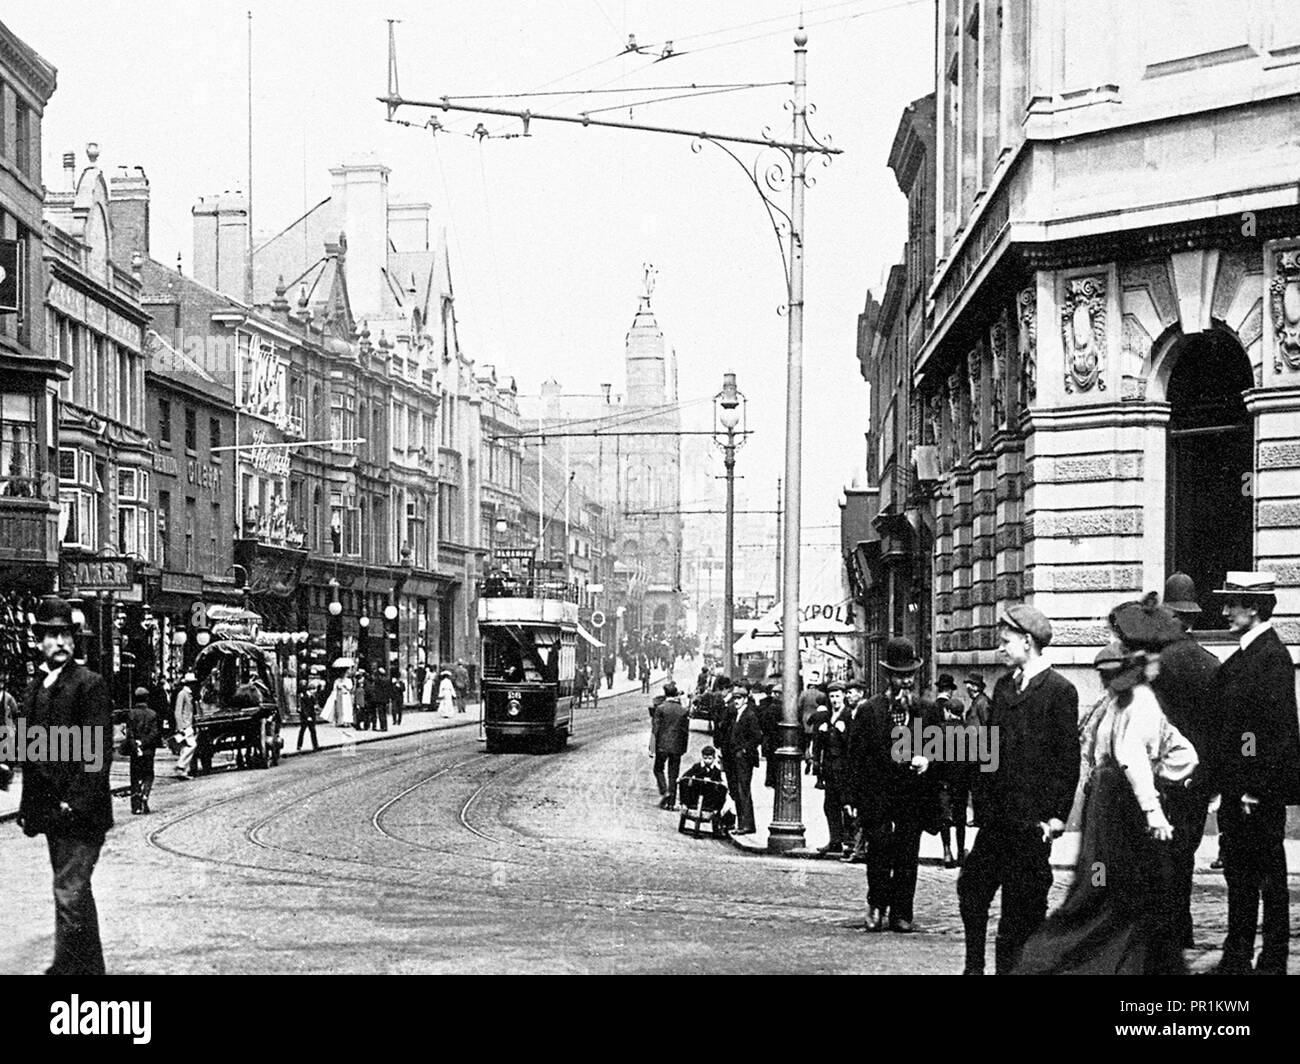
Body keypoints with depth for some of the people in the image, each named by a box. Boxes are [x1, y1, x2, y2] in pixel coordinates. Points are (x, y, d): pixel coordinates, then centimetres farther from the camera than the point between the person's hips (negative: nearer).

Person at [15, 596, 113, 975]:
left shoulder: (90, 684, -9)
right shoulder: (34, 688, 13)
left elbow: (99, 752, -15)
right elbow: (31, 755, 18)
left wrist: (77, 803, -19)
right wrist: (29, 806, 12)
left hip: (81, 812, -8)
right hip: (53, 812, 8)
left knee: (69, 894, -12)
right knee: (76, 893, 17)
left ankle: (65, 967, -11)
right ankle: (91, 968, 28)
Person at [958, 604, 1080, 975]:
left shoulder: (1059, 690, -7)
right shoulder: (1003, 685, 13)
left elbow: (1069, 758, -8)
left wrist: (1058, 815, -11)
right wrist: (982, 800, 10)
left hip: (1032, 819, -7)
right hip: (997, 814, 7)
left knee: (1024, 905, 0)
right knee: (972, 887, 5)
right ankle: (974, 965, 14)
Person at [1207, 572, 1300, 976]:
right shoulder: (1241, 657, 14)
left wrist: (1257, 789, -20)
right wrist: (1222, 783, 13)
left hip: (1261, 791, -9)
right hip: (1235, 789, 9)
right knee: (1237, 871, 13)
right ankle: (1236, 960, 20)